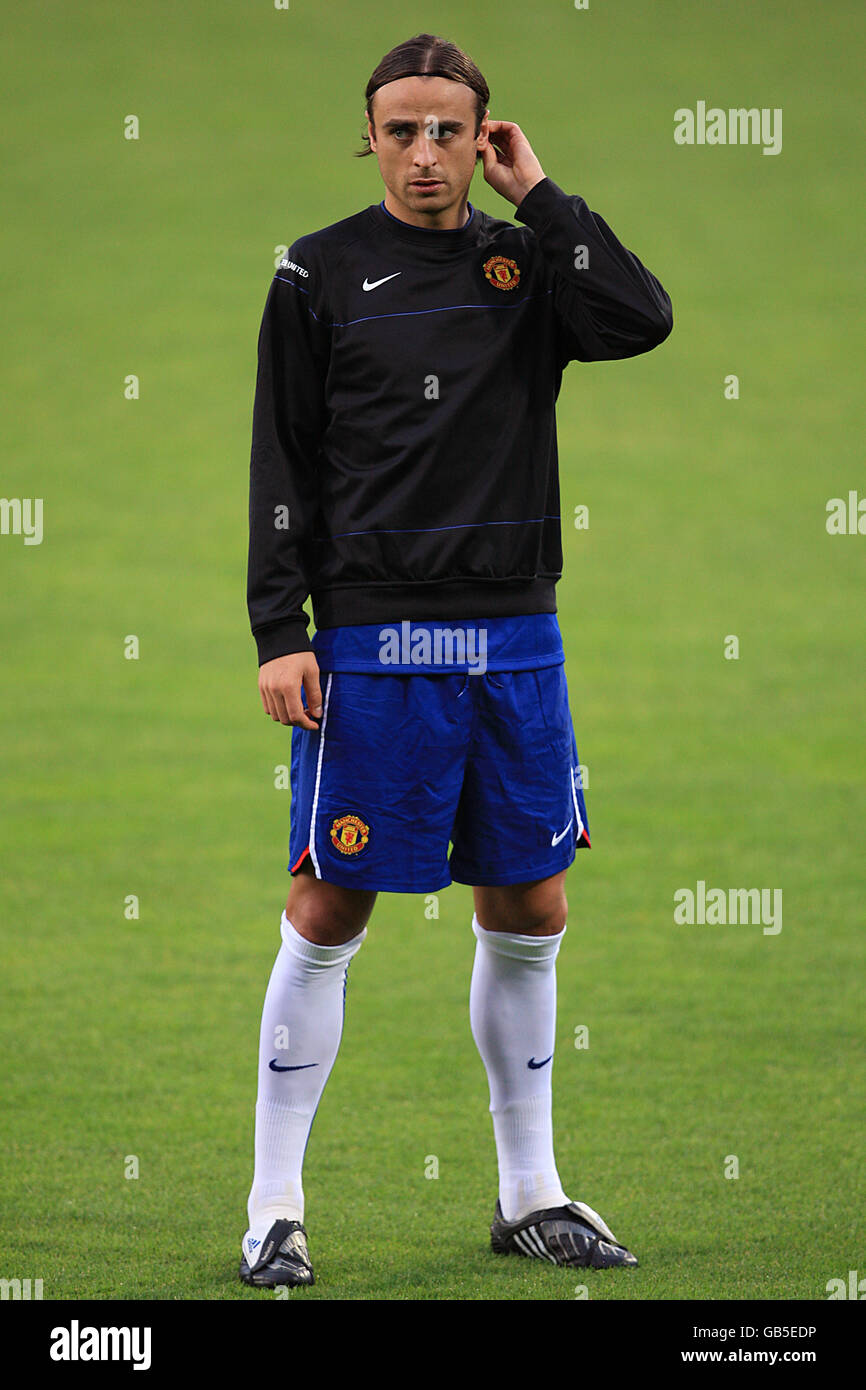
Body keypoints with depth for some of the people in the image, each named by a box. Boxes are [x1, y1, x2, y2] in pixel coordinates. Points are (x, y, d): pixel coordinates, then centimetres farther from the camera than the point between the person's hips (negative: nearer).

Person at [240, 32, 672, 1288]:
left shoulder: (529, 263, 9)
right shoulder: (323, 274, 1)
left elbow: (641, 319, -12)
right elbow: (281, 465, 0)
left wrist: (540, 196, -7)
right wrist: (279, 633, -7)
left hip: (517, 640, 3)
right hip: (373, 640, -3)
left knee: (530, 913, 8)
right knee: (328, 913, -3)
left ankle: (531, 1196, 21)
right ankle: (275, 1208, 4)